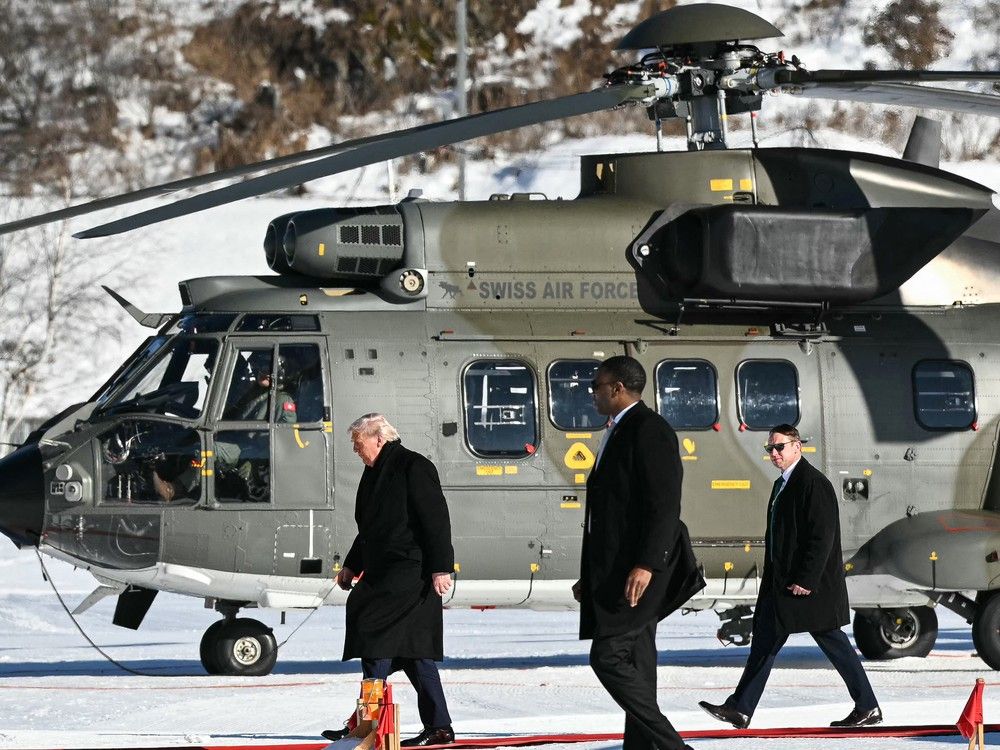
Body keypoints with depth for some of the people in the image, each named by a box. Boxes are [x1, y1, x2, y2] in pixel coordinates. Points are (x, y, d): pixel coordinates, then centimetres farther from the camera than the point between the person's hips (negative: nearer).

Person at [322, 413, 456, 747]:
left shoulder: (413, 467, -9)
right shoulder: (375, 472, 19)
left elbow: (436, 520, -15)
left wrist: (441, 568, -20)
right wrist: (352, 565, 26)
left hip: (411, 573, -10)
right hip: (382, 574, 10)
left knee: (373, 629, -15)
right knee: (412, 648, 8)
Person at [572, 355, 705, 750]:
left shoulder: (650, 429, -11)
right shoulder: (617, 434, 20)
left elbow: (664, 503, -19)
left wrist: (646, 565, -26)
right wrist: (590, 574, 23)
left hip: (638, 570, -10)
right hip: (614, 570, 10)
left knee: (608, 655, -16)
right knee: (635, 665, 8)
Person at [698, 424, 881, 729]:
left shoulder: (814, 483, -14)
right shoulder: (782, 484, 16)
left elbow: (822, 537, -20)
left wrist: (805, 580, -23)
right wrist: (771, 578, 17)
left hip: (810, 584, -10)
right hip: (782, 583, 10)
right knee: (765, 639, 9)